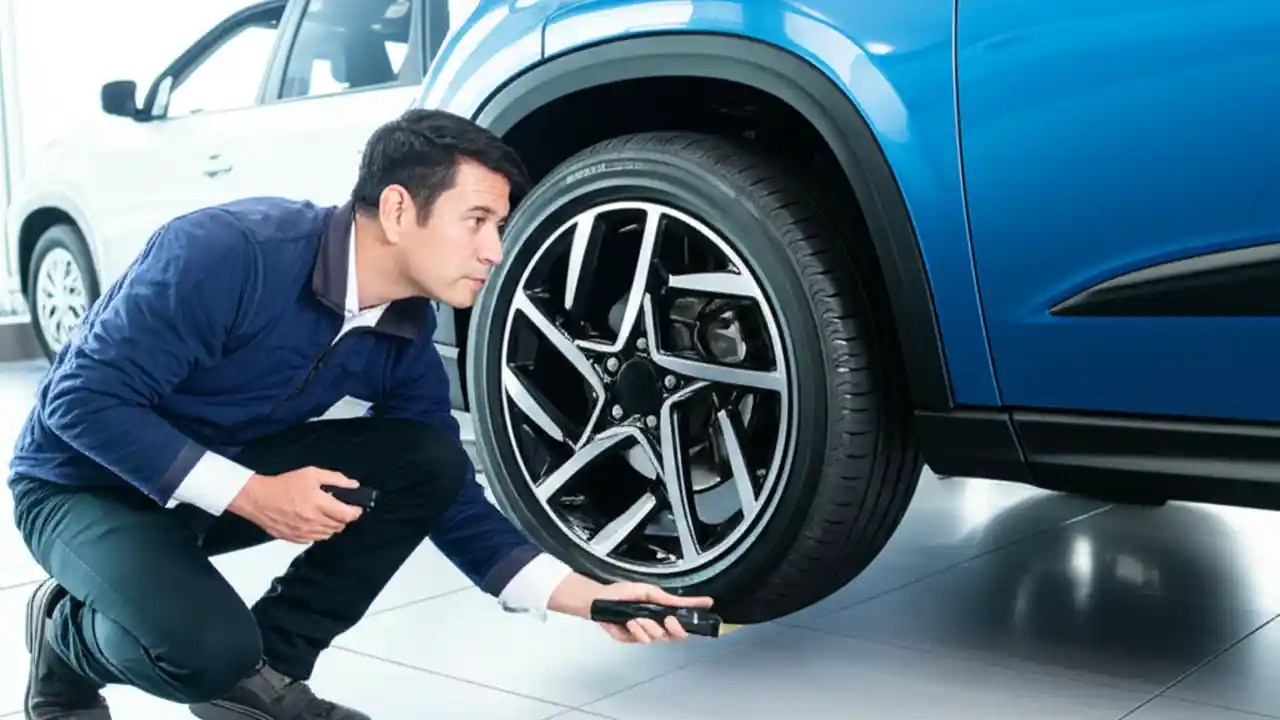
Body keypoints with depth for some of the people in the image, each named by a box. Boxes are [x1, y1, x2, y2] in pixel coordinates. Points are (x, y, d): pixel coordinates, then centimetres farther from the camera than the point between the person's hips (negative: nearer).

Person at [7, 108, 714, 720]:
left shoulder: (404, 337, -8)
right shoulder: (228, 251, -30)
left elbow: (449, 497, -5)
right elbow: (84, 399, -27)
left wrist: (591, 596, -16)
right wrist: (247, 494, -33)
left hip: (234, 472, 6)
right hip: (86, 485, -6)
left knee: (430, 461, -14)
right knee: (209, 646, -33)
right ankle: (70, 638, 2)